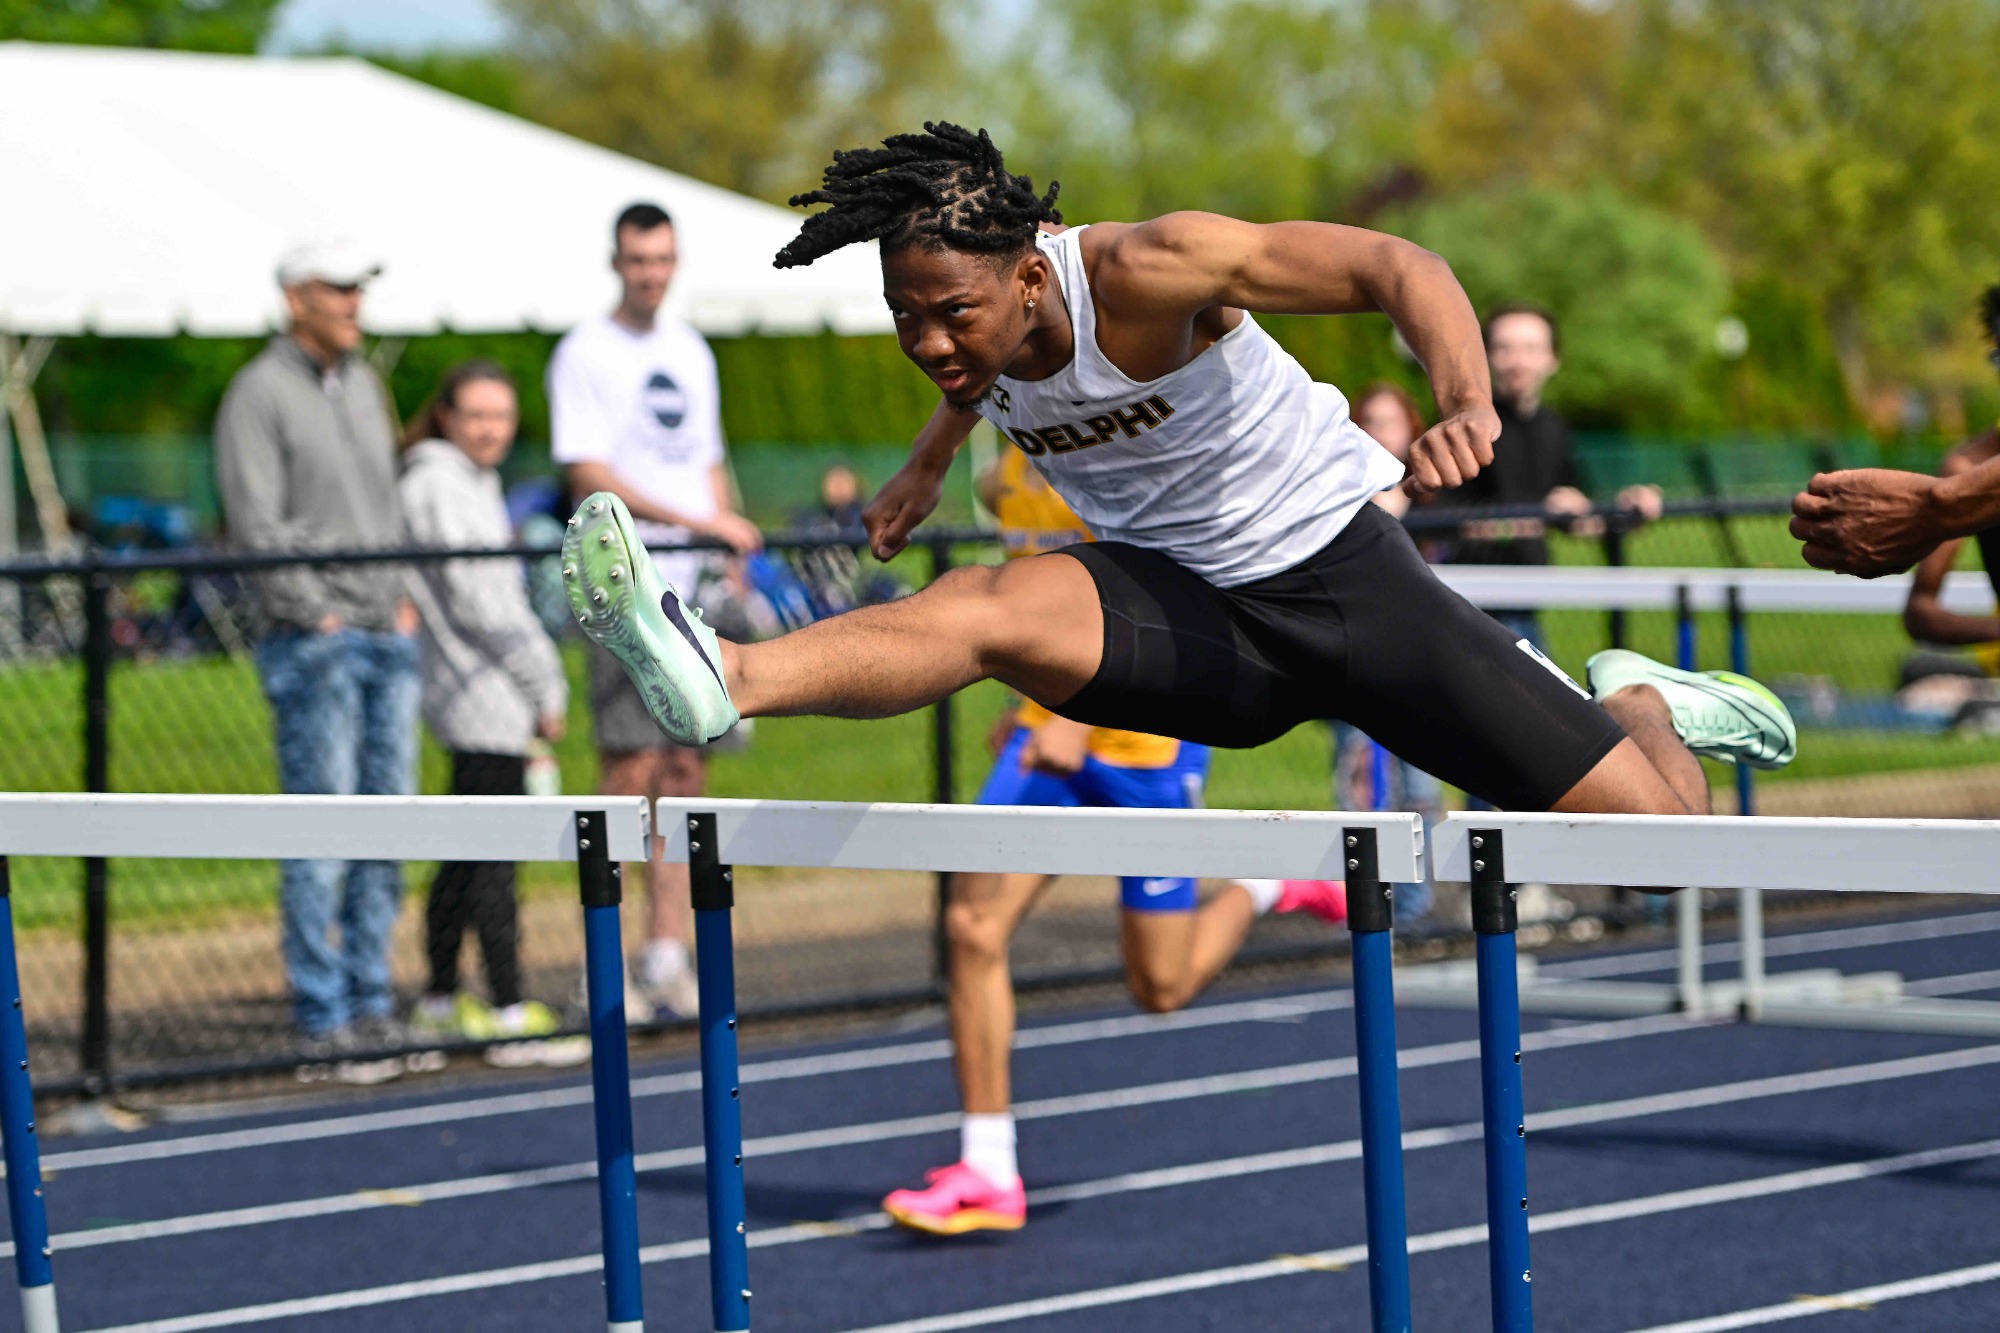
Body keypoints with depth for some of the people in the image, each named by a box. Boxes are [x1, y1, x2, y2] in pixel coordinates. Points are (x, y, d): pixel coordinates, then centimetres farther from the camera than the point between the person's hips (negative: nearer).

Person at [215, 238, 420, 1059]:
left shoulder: (364, 385, 16)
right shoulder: (260, 393, -7)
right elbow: (257, 527, -12)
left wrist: (404, 598, 11)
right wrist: (316, 616, -13)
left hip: (388, 634, 7)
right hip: (312, 645, -7)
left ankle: (370, 1002, 14)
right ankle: (321, 1014, -3)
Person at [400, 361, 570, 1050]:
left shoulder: (473, 483, 19)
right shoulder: (438, 484, -12)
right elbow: (477, 606, -16)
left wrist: (544, 684, 17)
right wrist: (544, 690, -10)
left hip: (481, 702, 10)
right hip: (485, 704, -10)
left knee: (467, 852, 13)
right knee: (494, 854, -10)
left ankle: (439, 999, 18)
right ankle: (508, 1009, -10)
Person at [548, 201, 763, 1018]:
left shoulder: (690, 352, 16)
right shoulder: (586, 354, -5)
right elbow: (590, 476, -14)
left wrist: (736, 562, 13)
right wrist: (700, 521, -19)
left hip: (696, 588, 6)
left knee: (686, 771, 5)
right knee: (632, 771, -11)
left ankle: (668, 954, 8)